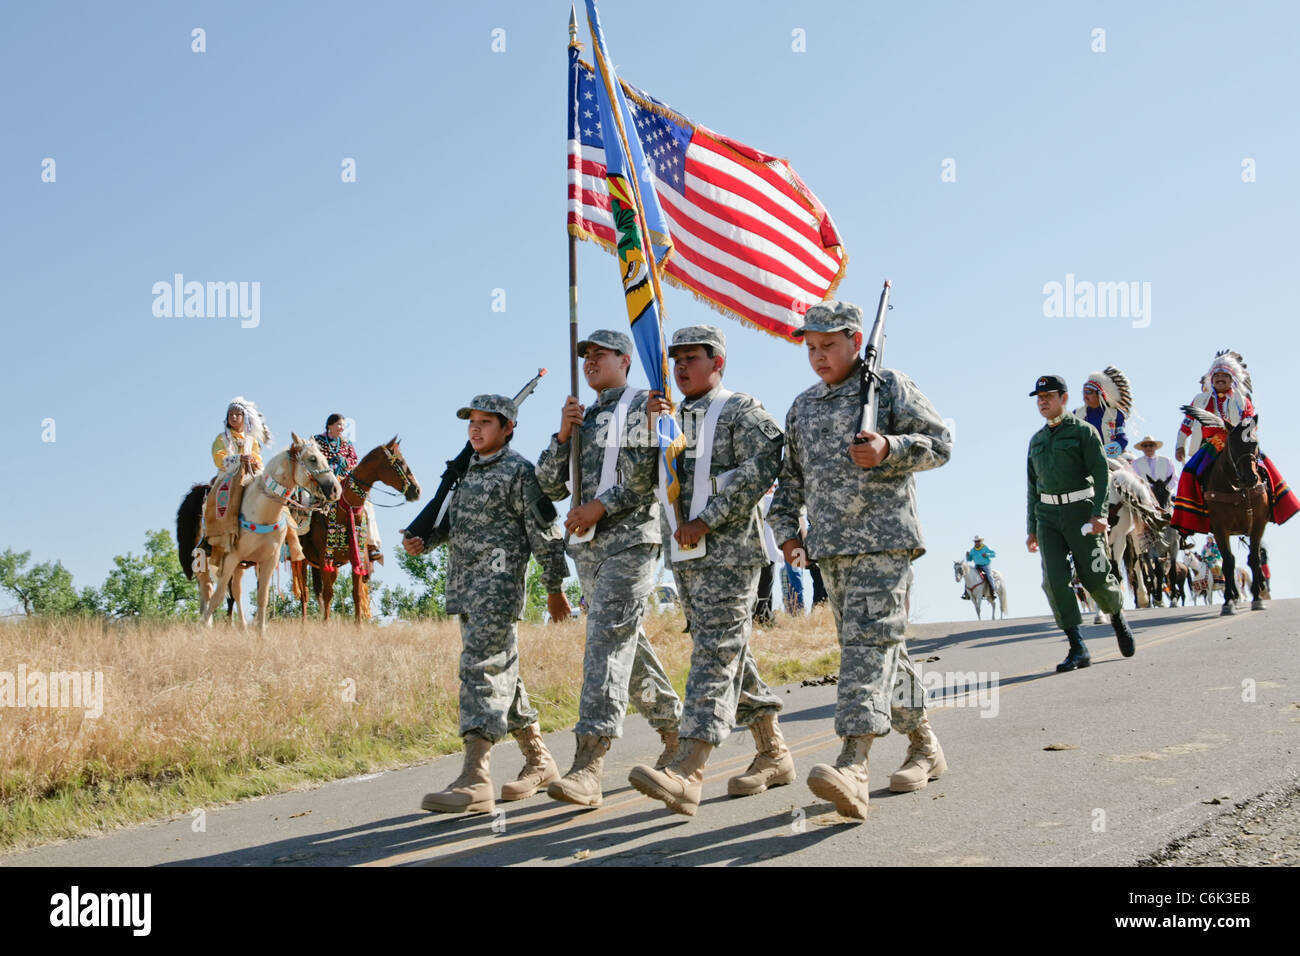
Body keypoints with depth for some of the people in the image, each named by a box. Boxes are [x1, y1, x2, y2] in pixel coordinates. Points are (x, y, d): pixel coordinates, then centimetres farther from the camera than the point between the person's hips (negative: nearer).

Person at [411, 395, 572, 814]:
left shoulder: (519, 471, -4)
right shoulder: (468, 471, 21)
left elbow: (544, 532, -4)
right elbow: (455, 523, 30)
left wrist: (555, 587, -4)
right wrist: (422, 543, 11)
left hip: (498, 589, -9)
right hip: (466, 589, 9)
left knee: (481, 669, -17)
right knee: (501, 674, 12)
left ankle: (475, 780, -23)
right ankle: (539, 760, 23)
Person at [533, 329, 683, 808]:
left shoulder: (640, 405, 1)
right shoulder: (582, 417, 22)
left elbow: (648, 468, -12)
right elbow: (549, 484, 16)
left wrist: (599, 506, -16)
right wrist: (563, 434, 1)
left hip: (629, 539, -8)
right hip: (587, 545, 8)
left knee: (608, 641, -17)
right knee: (629, 643, 12)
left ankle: (587, 768, -25)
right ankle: (675, 729, 26)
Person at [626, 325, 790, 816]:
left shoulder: (742, 410, -1)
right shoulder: (672, 418, 20)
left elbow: (760, 470, -15)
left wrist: (707, 520, -18)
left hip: (730, 551, -8)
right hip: (685, 555, 8)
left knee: (715, 653, -14)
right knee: (728, 654, 11)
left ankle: (687, 773, -26)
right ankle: (774, 754, 21)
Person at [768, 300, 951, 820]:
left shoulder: (890, 386, 1)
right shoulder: (802, 406, 18)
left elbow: (940, 442, -2)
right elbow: (791, 475, 24)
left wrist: (888, 449, -19)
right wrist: (786, 530, 11)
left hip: (883, 538, -6)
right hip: (829, 546, 7)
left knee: (870, 641, -18)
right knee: (879, 648, 10)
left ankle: (853, 765, -30)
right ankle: (924, 746, 24)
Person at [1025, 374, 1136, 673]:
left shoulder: (1083, 431, -1)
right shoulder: (1036, 440, 16)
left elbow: (1102, 473, -8)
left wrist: (1099, 512, -21)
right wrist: (1031, 528, 17)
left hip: (1080, 511, -4)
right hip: (1048, 516, 4)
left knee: (1095, 578, -2)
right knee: (1054, 579, -12)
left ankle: (1118, 617, 32)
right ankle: (1077, 649, -10)